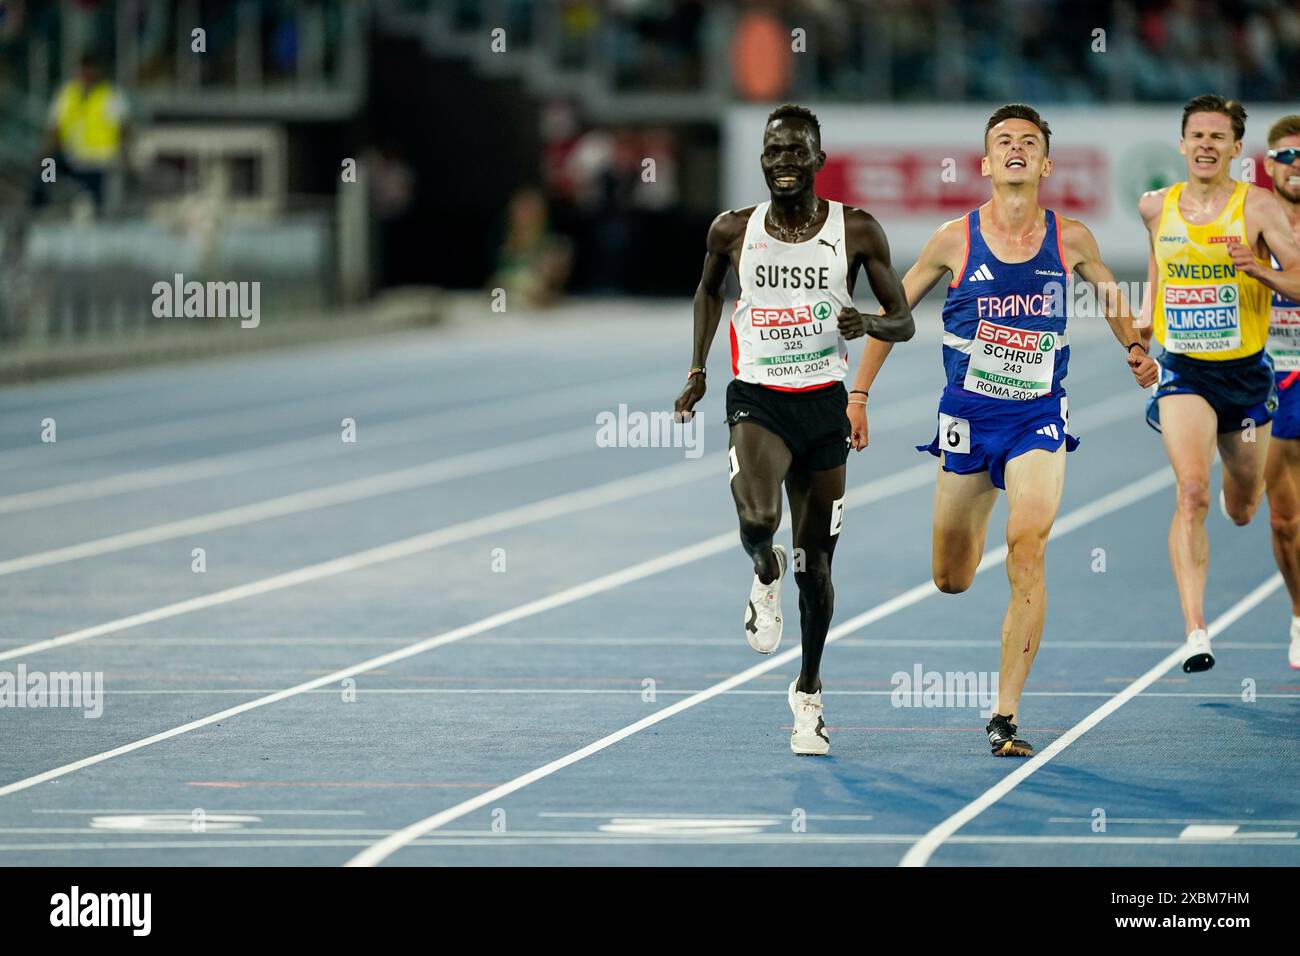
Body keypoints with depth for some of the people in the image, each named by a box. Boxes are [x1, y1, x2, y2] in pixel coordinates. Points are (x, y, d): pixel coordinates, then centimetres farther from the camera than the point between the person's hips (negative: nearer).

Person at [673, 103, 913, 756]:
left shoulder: (856, 231, -3)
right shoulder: (733, 231, 1)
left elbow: (904, 323, 2)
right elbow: (709, 289, 22)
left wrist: (868, 323, -21)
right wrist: (697, 369, 14)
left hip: (823, 403, 1)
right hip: (757, 400, -1)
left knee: (815, 564, 8)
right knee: (757, 520, -30)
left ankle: (809, 689, 30)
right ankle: (765, 576, 8)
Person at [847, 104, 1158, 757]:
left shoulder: (1071, 240, -2)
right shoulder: (955, 239, -5)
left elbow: (1109, 292, 19)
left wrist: (1133, 348, 2)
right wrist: (859, 393, 4)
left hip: (1038, 417, -1)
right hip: (967, 415, 1)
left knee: (1026, 550, -22)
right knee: (951, 580, 10)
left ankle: (1005, 714, -19)